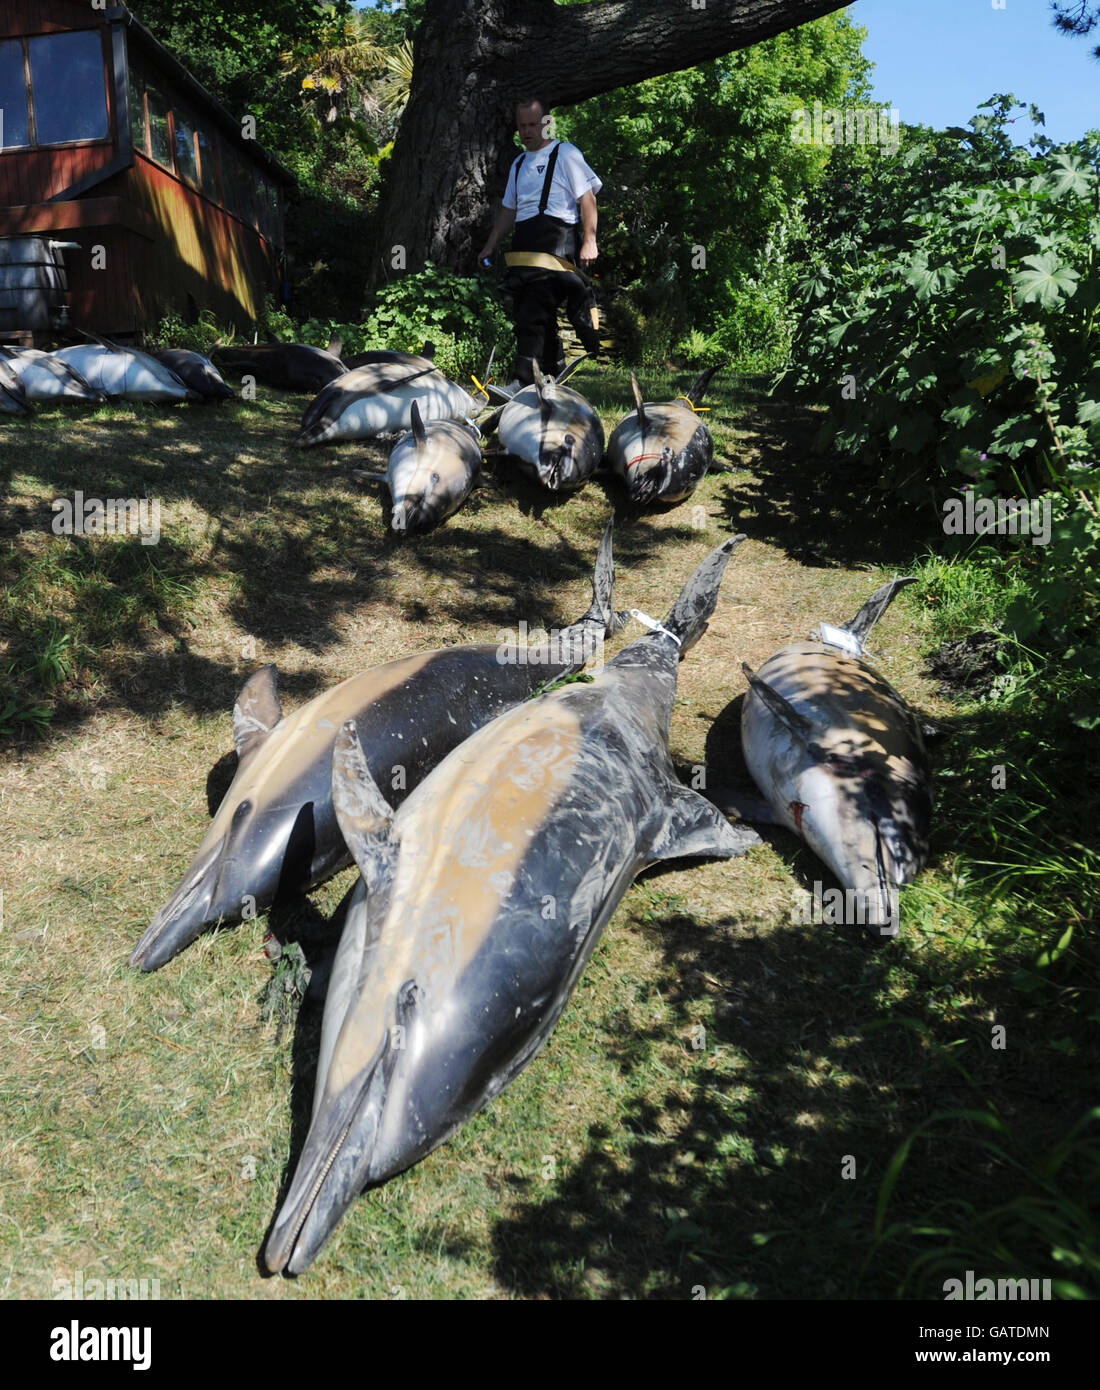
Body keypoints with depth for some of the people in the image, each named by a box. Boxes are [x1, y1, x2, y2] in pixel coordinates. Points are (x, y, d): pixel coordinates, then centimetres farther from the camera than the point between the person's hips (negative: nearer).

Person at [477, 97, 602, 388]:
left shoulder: (565, 153, 4)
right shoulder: (519, 164, 25)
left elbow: (587, 198, -3)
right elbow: (509, 210, 29)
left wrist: (589, 241, -13)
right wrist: (491, 245, 22)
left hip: (555, 239, -8)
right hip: (523, 246, 8)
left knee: (532, 313, -18)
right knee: (525, 312, 7)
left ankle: (524, 381, -21)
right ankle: (557, 373, 16)